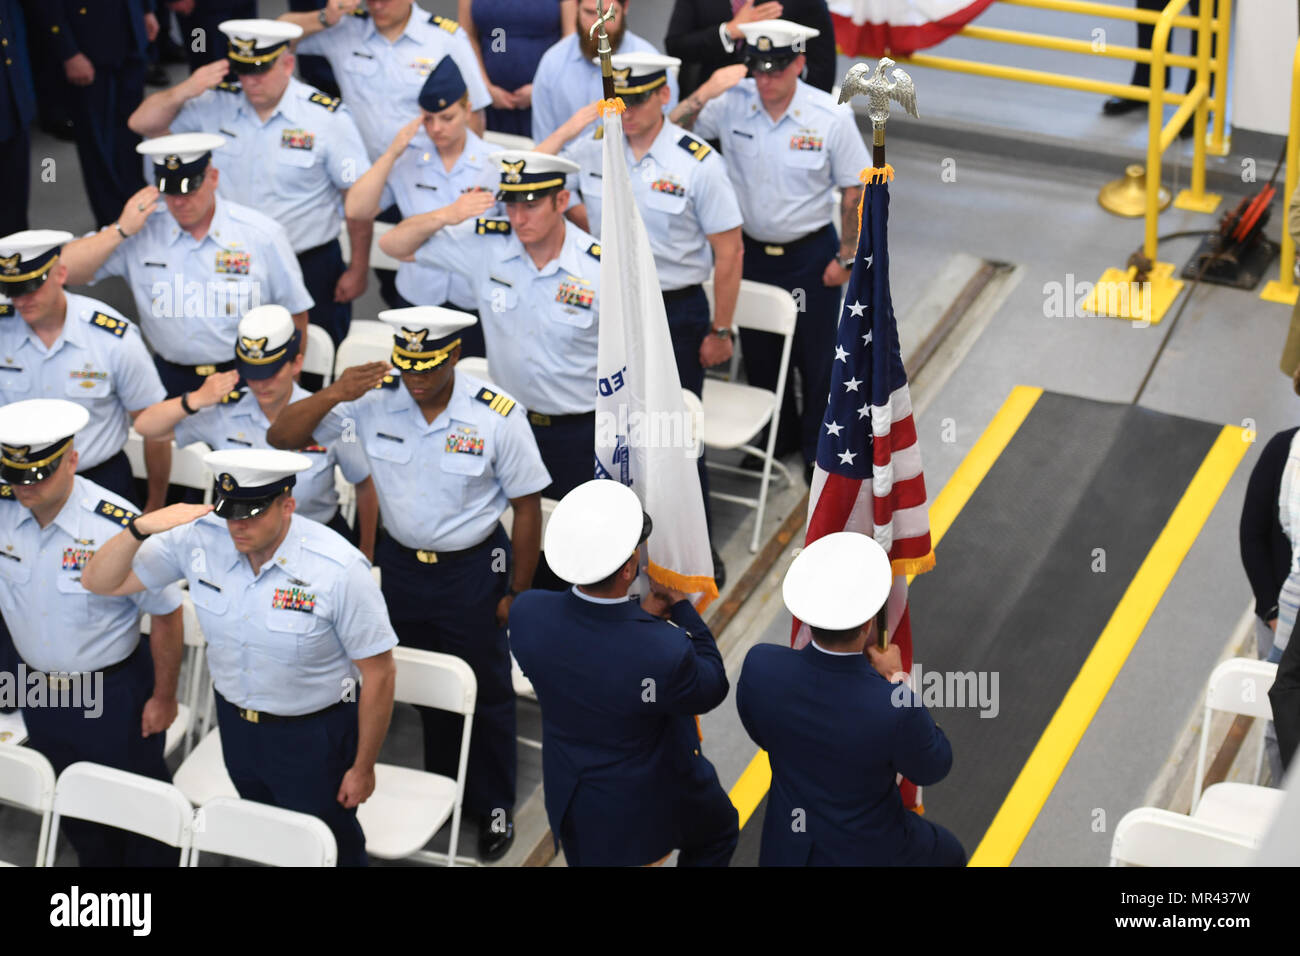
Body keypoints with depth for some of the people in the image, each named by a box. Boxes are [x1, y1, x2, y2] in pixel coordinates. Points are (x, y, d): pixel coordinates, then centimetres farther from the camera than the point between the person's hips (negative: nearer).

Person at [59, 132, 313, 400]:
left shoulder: (263, 234, 0)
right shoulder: (141, 233, 2)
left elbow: (295, 315, 6)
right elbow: (64, 272, -1)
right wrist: (120, 231, -9)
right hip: (172, 378, 3)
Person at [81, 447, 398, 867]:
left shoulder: (339, 569, -28)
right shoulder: (200, 538, -16)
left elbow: (378, 672, -18)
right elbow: (100, 582, -8)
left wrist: (363, 768, -10)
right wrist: (140, 528, -28)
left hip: (314, 736, -4)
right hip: (235, 721, 4)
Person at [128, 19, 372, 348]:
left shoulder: (328, 117, -13)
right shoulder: (217, 105, -3)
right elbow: (142, 123, 2)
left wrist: (358, 270, -6)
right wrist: (186, 90, -16)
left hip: (310, 267, -3)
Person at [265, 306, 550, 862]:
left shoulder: (496, 416, -20)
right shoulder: (373, 401, -14)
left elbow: (526, 505, -10)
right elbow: (281, 437, -12)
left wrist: (518, 592, -6)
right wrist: (334, 395, -30)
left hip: (472, 570, -3)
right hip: (400, 562, 3)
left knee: (486, 691, 12)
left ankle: (493, 806, 32)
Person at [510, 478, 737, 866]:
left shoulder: (527, 613, -25)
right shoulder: (666, 651, -39)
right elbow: (711, 691, -15)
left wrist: (644, 615, -5)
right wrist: (681, 606, -9)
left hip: (571, 795, 4)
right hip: (653, 802, -3)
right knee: (718, 831, 30)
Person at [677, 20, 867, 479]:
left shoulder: (831, 118, -16)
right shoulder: (731, 103, -12)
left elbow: (854, 191, -7)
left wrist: (846, 257, -5)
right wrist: (704, 93, -27)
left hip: (810, 254, -3)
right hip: (752, 249, 3)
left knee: (817, 357, 10)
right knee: (758, 353, 19)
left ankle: (819, 450, 32)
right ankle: (776, 438, 42)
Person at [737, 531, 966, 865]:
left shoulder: (760, 666, -27)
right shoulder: (896, 707, -37)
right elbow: (932, 766, -13)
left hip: (790, 846, 2)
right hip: (870, 852, -2)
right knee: (945, 856, 32)